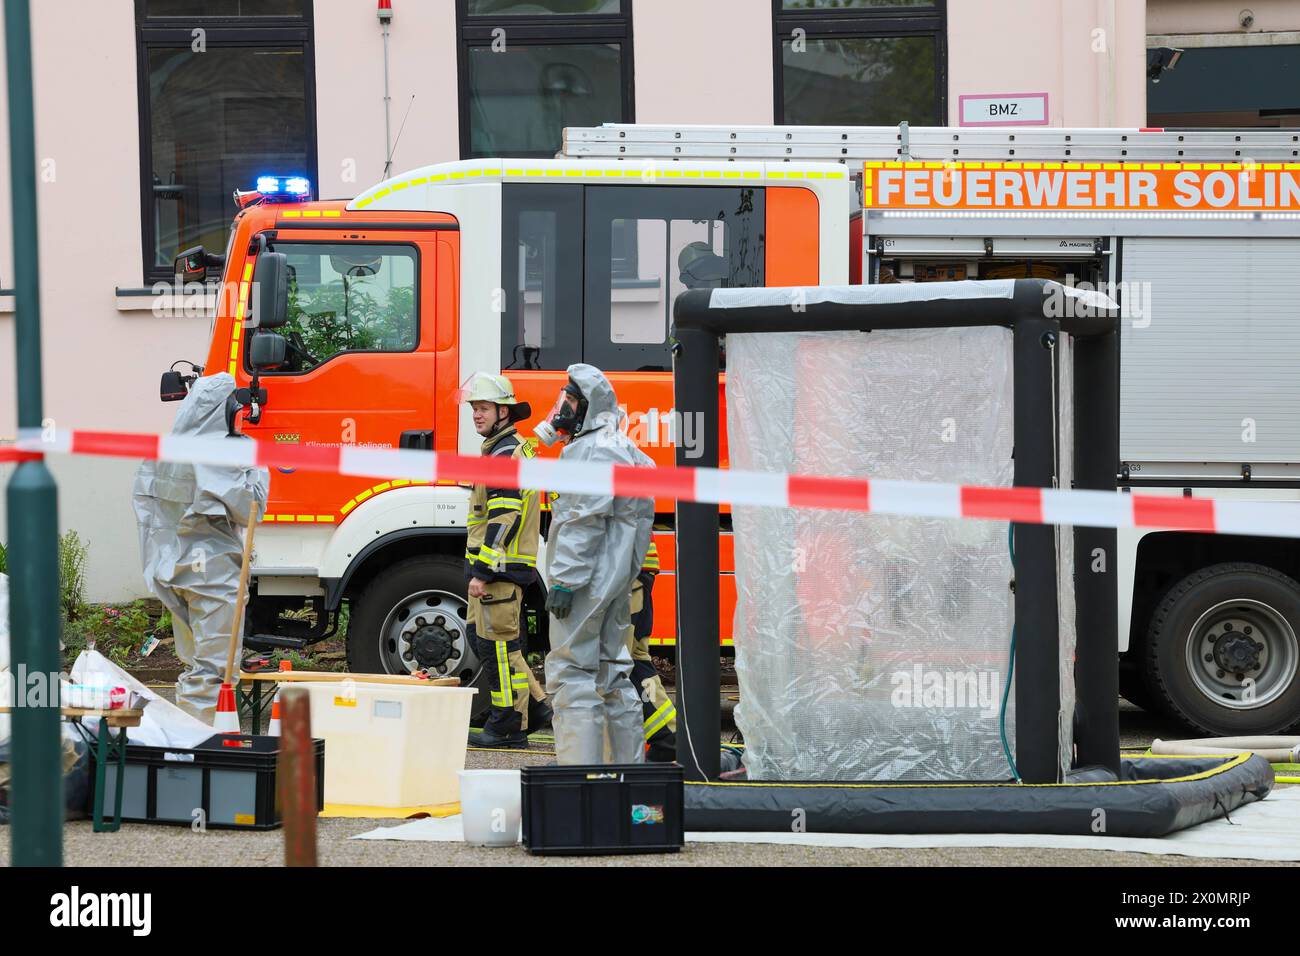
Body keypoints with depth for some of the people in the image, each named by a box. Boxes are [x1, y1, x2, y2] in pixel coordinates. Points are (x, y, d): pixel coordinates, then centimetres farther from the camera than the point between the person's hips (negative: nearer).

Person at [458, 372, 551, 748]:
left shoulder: (507, 454, -15)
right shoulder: (499, 450, 19)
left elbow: (504, 519, -22)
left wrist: (483, 573, -23)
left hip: (501, 567, -11)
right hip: (496, 566, 11)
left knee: (498, 643, -6)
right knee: (481, 635, 14)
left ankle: (509, 726, -1)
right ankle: (535, 705, 16)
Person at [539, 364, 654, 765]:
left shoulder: (590, 450, -13)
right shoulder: (624, 449, 19)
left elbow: (584, 523, -20)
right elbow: (642, 515, 20)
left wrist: (565, 581, -21)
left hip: (588, 579, -10)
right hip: (616, 579, 10)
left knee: (571, 670, -10)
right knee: (612, 673, 15)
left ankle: (579, 769, -14)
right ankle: (629, 765, 18)